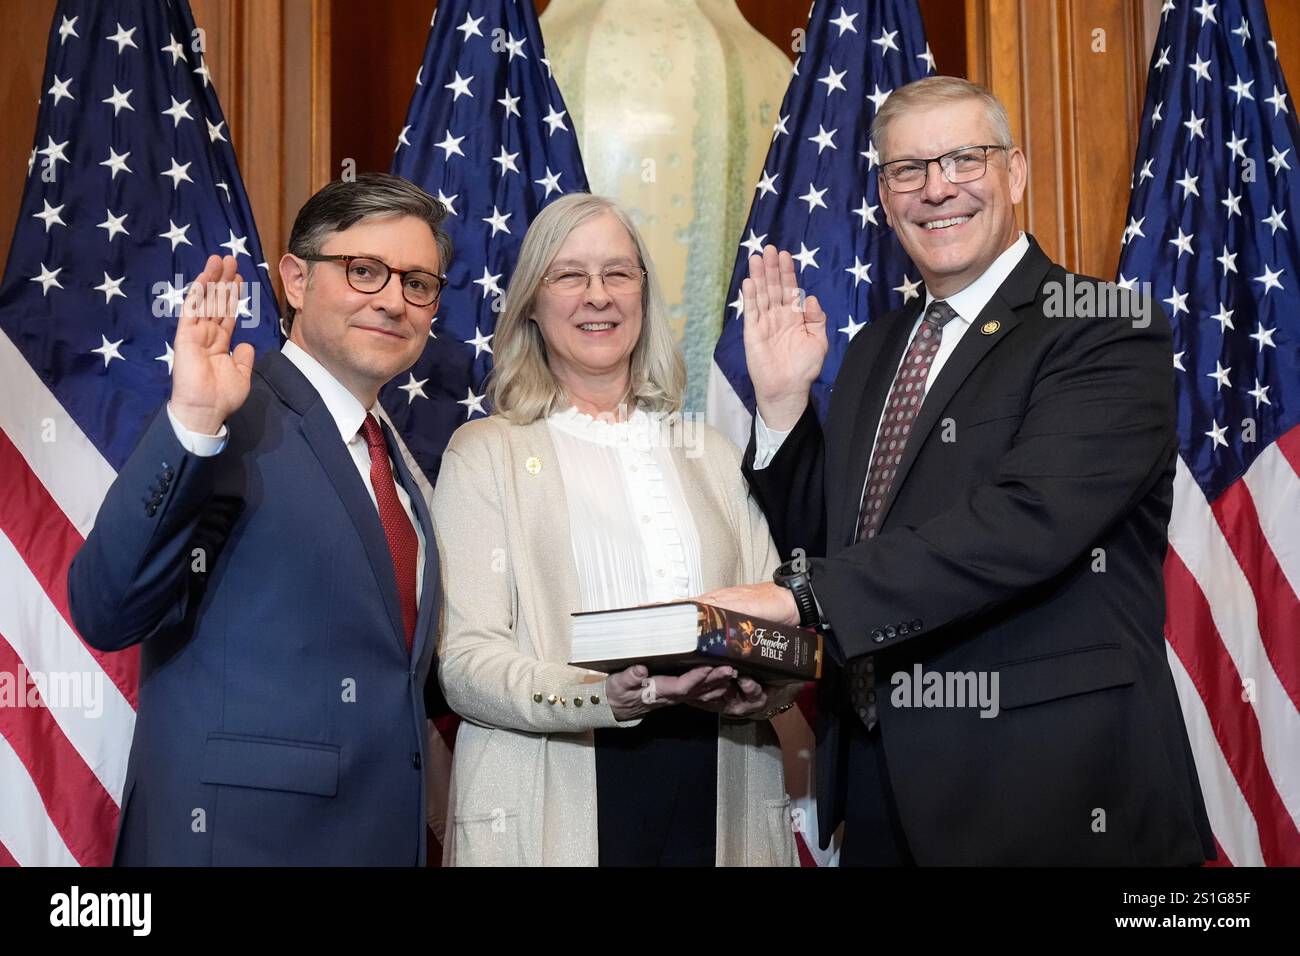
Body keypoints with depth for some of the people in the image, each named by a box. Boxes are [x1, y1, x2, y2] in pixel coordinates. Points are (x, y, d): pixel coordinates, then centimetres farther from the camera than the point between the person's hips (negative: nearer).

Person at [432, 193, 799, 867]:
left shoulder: (713, 454, 15)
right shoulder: (485, 452, 1)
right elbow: (463, 659, -8)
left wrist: (760, 685, -12)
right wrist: (604, 696, -24)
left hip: (719, 803, 4)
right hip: (553, 810, -3)